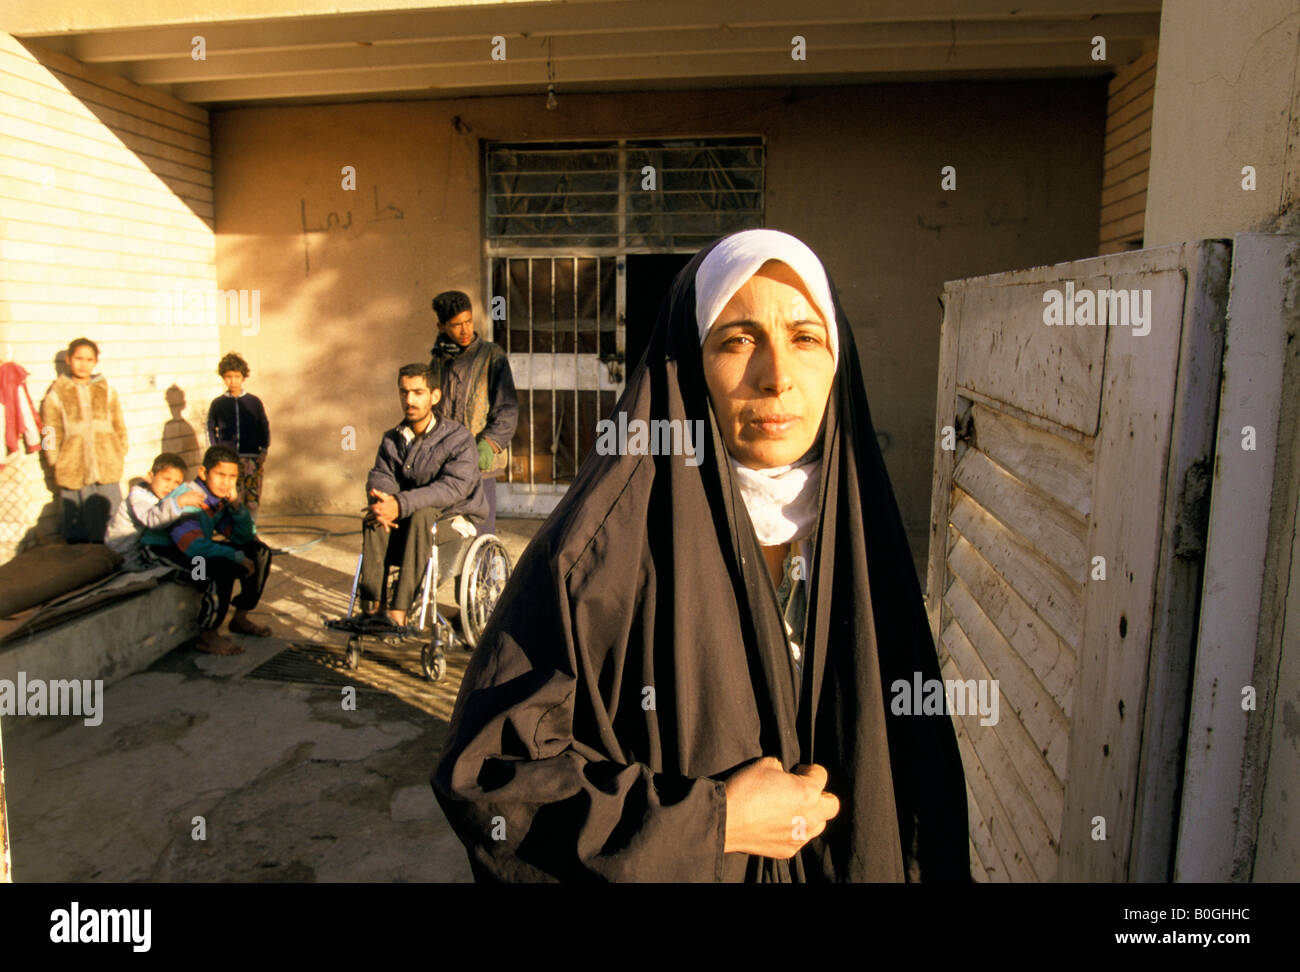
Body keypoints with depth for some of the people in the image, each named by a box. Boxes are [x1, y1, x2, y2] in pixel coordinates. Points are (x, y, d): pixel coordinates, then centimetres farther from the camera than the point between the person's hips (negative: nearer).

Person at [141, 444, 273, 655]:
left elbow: (246, 537, -4)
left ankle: (240, 618, 11)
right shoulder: (186, 498, -28)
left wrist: (236, 505, -19)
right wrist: (237, 556, -32)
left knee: (260, 552, 0)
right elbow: (194, 547, -40)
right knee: (222, 568, -33)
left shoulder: (221, 496, -5)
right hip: (162, 549, -8)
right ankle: (208, 636, -17)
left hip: (196, 545, 9)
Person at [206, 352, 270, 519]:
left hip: (252, 458, 0)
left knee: (253, 500, -2)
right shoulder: (217, 403, 7)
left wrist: (263, 451, 1)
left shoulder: (254, 402, 7)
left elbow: (265, 428, 10)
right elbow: (211, 430, 12)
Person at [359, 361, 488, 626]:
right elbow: (380, 475, -3)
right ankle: (371, 606, -28)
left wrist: (400, 504, -38)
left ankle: (399, 611, -40)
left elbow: (453, 487, -25)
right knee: (374, 517, -25)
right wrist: (382, 500, -30)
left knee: (422, 513, -36)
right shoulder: (392, 439, 10)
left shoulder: (458, 438, -11)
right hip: (410, 520, 5)